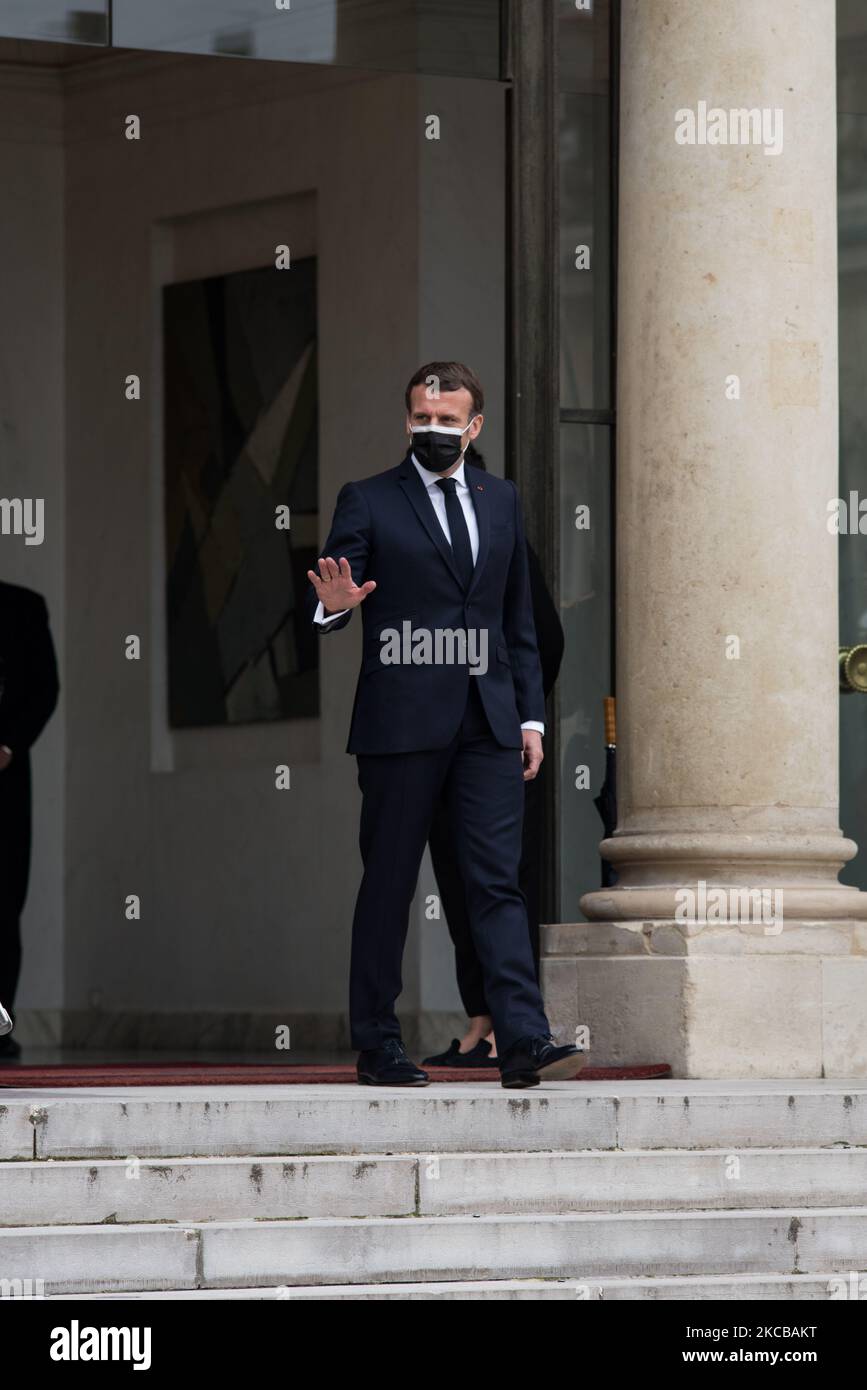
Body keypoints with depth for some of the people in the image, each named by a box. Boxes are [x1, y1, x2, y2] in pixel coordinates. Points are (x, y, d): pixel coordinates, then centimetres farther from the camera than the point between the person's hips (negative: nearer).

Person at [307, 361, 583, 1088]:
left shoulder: (501, 500, 15)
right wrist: (334, 604, -28)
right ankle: (377, 1047, 10)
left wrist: (530, 715, 12)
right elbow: (325, 604, -4)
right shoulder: (368, 502, 3)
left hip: (488, 722, 3)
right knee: (388, 885, 3)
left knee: (498, 882, -5)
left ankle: (524, 1041, -13)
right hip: (401, 722, -3)